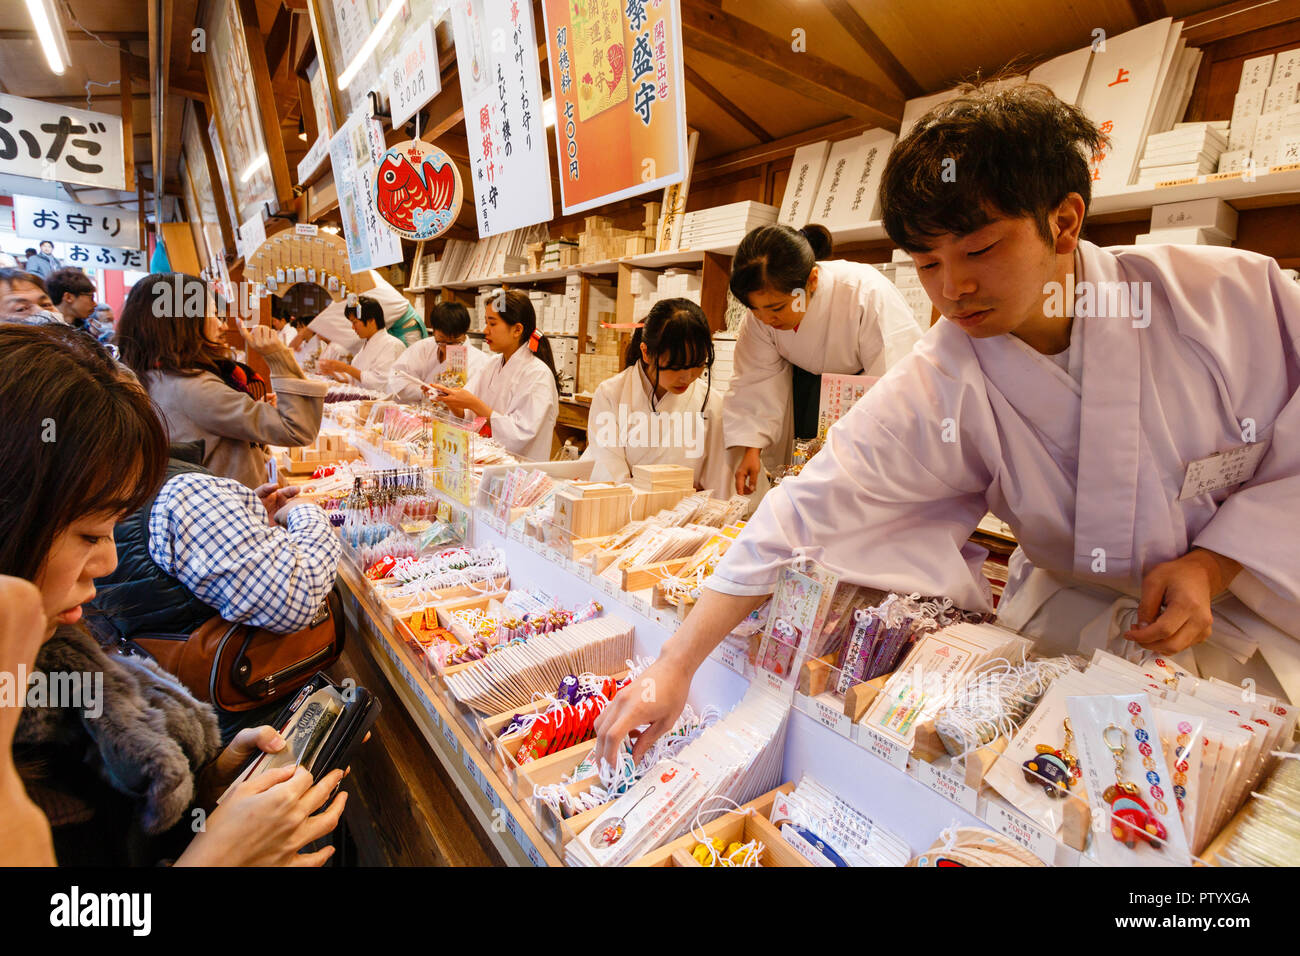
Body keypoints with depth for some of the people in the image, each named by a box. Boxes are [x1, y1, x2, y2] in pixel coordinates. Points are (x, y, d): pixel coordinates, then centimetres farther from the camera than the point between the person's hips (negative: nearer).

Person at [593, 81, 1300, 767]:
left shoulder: (1233, 297, -19)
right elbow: (800, 519, -27)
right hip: (1076, 615, -1)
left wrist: (1212, 565, -20)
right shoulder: (934, 393, -23)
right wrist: (675, 667, -29)